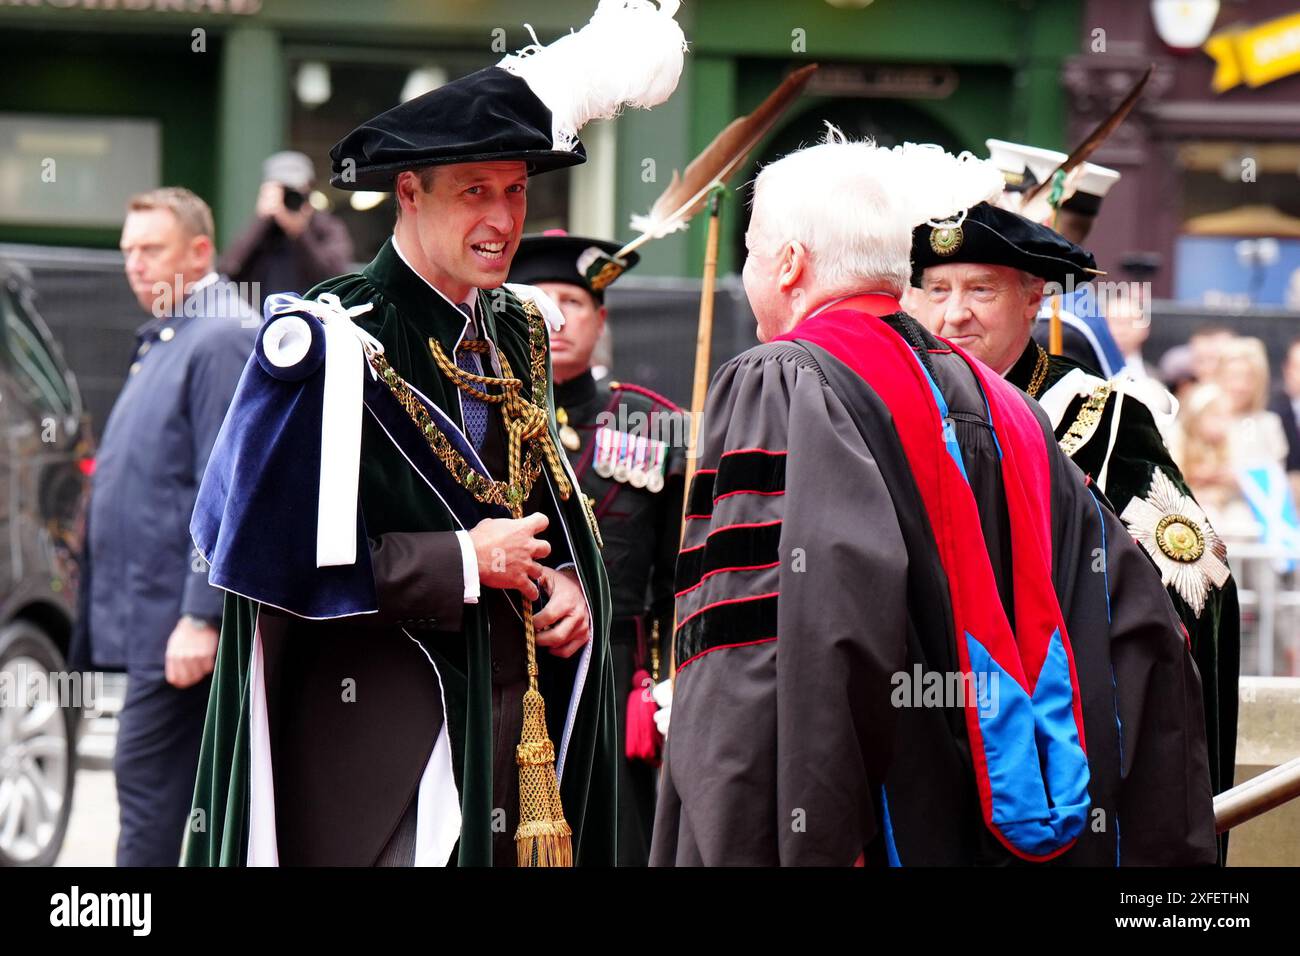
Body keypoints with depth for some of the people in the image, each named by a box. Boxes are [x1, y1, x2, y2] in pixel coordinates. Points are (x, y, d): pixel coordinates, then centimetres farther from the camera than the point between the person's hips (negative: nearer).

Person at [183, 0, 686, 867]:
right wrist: (461, 563, -14)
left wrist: (566, 588, 1)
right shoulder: (333, 345, -10)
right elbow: (273, 558, -16)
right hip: (378, 727, -7)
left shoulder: (519, 336, 14)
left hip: (516, 731, 7)